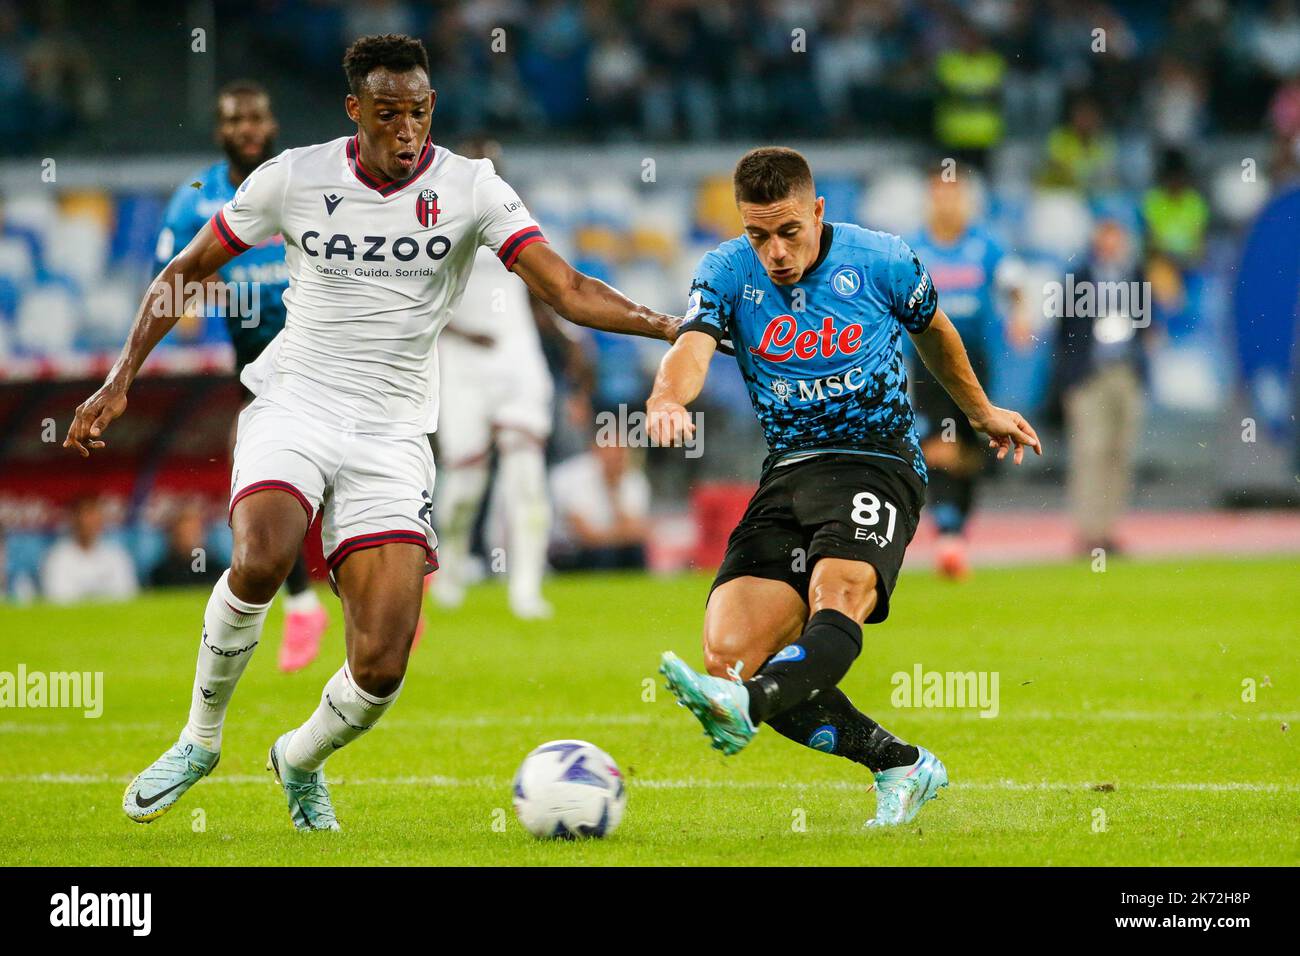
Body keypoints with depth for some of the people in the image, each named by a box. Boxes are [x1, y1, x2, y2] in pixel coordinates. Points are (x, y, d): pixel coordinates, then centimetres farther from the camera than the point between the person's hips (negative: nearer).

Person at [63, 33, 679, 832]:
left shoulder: (470, 188, -4)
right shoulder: (294, 179, -1)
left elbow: (567, 291, -12)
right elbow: (186, 271, 11)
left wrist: (670, 326, -28)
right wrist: (121, 380, 4)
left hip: (392, 436, 0)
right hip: (292, 407, 0)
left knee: (381, 669, -11)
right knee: (261, 559, -33)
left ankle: (303, 758, 23)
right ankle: (200, 741, -9)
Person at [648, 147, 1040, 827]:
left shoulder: (882, 261, 0)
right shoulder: (728, 273, 2)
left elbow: (933, 332, 21)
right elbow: (692, 345, -18)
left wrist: (981, 412, 36)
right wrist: (668, 398, -42)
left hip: (877, 461, -3)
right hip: (786, 474, 3)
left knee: (838, 600, -35)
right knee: (730, 652, -13)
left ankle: (744, 708, -63)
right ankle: (901, 766, -2)